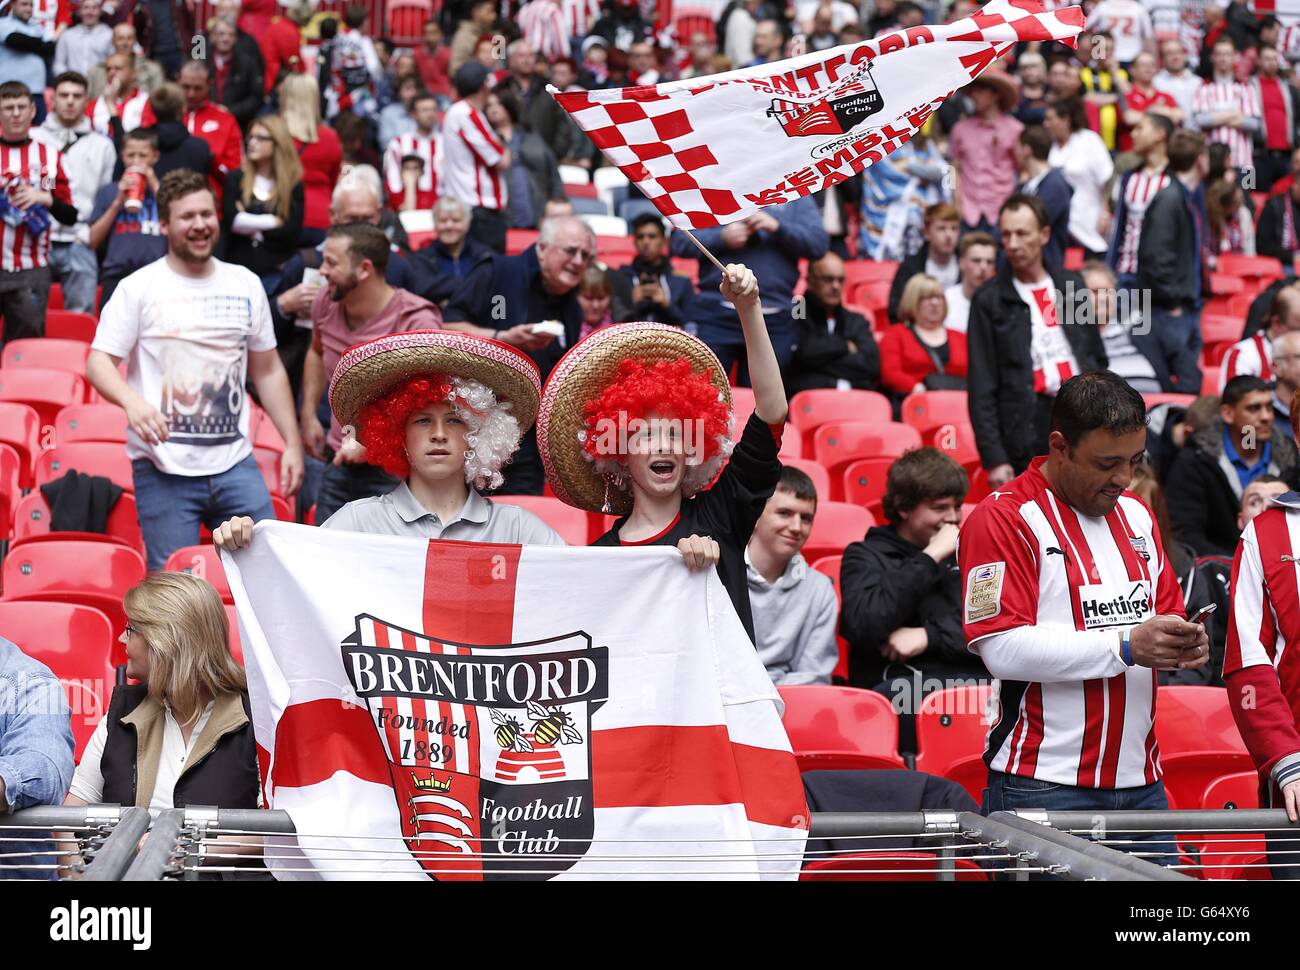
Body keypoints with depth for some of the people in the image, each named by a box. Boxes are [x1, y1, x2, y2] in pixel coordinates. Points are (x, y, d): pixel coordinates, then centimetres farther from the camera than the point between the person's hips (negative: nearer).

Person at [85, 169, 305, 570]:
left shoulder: (245, 285, 12)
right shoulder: (137, 289, 0)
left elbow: (267, 371, 18)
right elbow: (99, 361, -4)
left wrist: (292, 443, 13)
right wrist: (132, 401, -25)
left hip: (235, 463, 3)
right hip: (163, 470, -3)